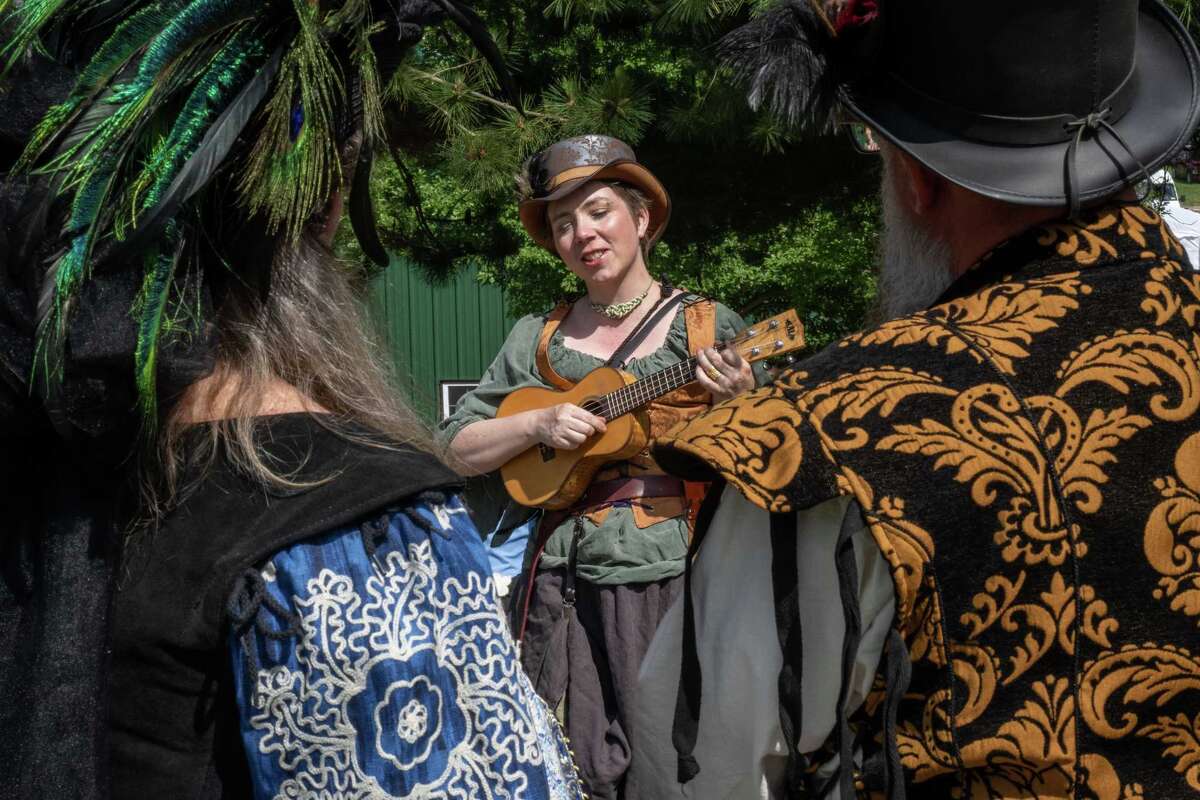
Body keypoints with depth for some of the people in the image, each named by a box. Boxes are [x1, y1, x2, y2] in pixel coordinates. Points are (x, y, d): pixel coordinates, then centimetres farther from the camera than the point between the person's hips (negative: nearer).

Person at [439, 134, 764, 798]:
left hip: (680, 572, -2)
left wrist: (740, 404, -17)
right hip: (572, 580, 2)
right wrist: (538, 424, -8)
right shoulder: (538, 338, 9)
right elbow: (457, 448, 8)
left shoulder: (711, 327, 2)